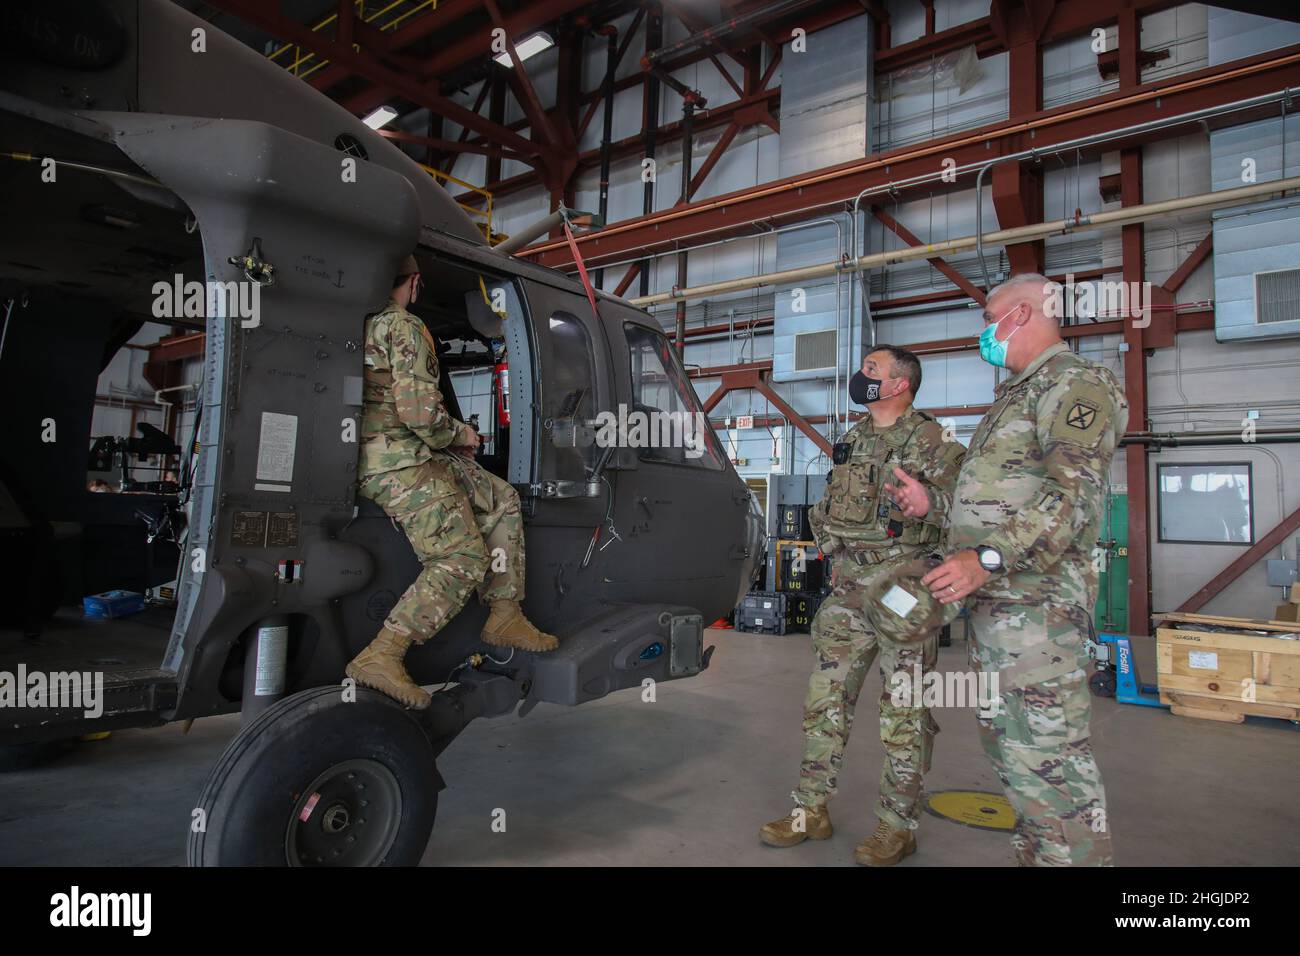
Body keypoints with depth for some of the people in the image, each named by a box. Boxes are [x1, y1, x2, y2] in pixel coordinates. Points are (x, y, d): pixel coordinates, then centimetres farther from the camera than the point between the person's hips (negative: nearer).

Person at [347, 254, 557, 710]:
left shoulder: (364, 324, 18)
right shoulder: (405, 327, -10)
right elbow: (419, 410, -20)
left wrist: (450, 438, 15)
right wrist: (458, 434, -1)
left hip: (374, 455, 10)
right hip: (401, 462, -10)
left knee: (501, 501, 15)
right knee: (463, 562, -10)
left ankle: (505, 617, 13)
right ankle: (381, 657, -16)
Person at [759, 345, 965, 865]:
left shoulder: (932, 442, -6)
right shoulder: (853, 441, 14)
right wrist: (832, 542, 11)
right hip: (849, 588, 7)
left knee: (903, 711, 4)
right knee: (825, 699, 8)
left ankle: (898, 826, 17)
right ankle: (810, 811, 20)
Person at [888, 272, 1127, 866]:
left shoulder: (1075, 384, -9)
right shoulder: (1016, 394, 23)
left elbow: (1071, 497, -22)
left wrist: (987, 559, -29)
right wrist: (931, 504, 19)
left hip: (1034, 602, -10)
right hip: (991, 601, 11)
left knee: (1046, 754, -9)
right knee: (1006, 742, 17)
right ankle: (1035, 855, 29)